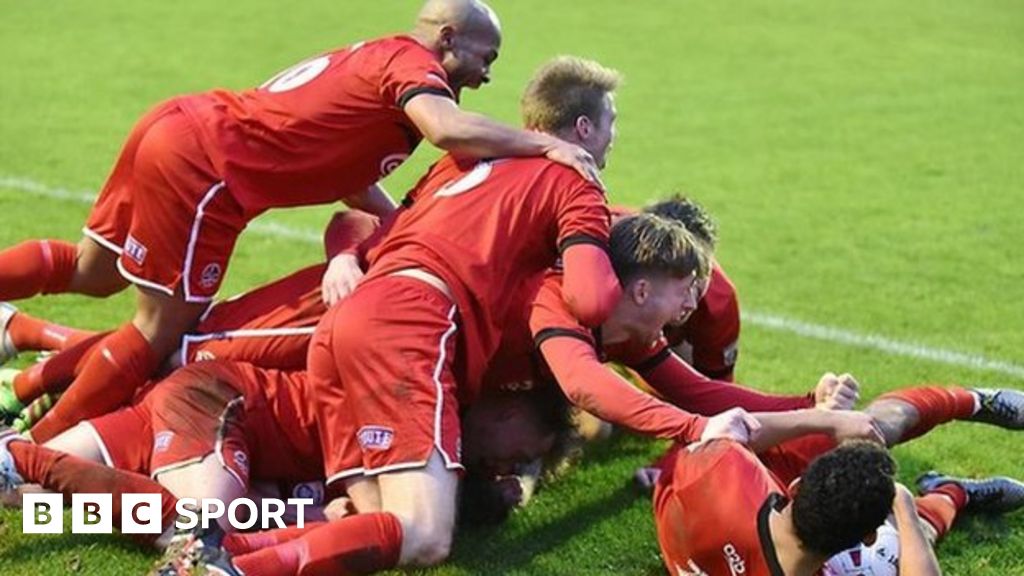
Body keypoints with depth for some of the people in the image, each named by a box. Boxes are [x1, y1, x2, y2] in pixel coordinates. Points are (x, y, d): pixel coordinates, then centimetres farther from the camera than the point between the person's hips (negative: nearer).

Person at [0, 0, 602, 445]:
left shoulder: (372, 57, 19)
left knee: (94, 273, 26)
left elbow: (348, 171, 21)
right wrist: (543, 143, -17)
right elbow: (449, 129, -29)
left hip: (177, 122, 9)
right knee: (161, 333, 2)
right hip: (200, 166, -9)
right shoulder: (413, 61, -7)